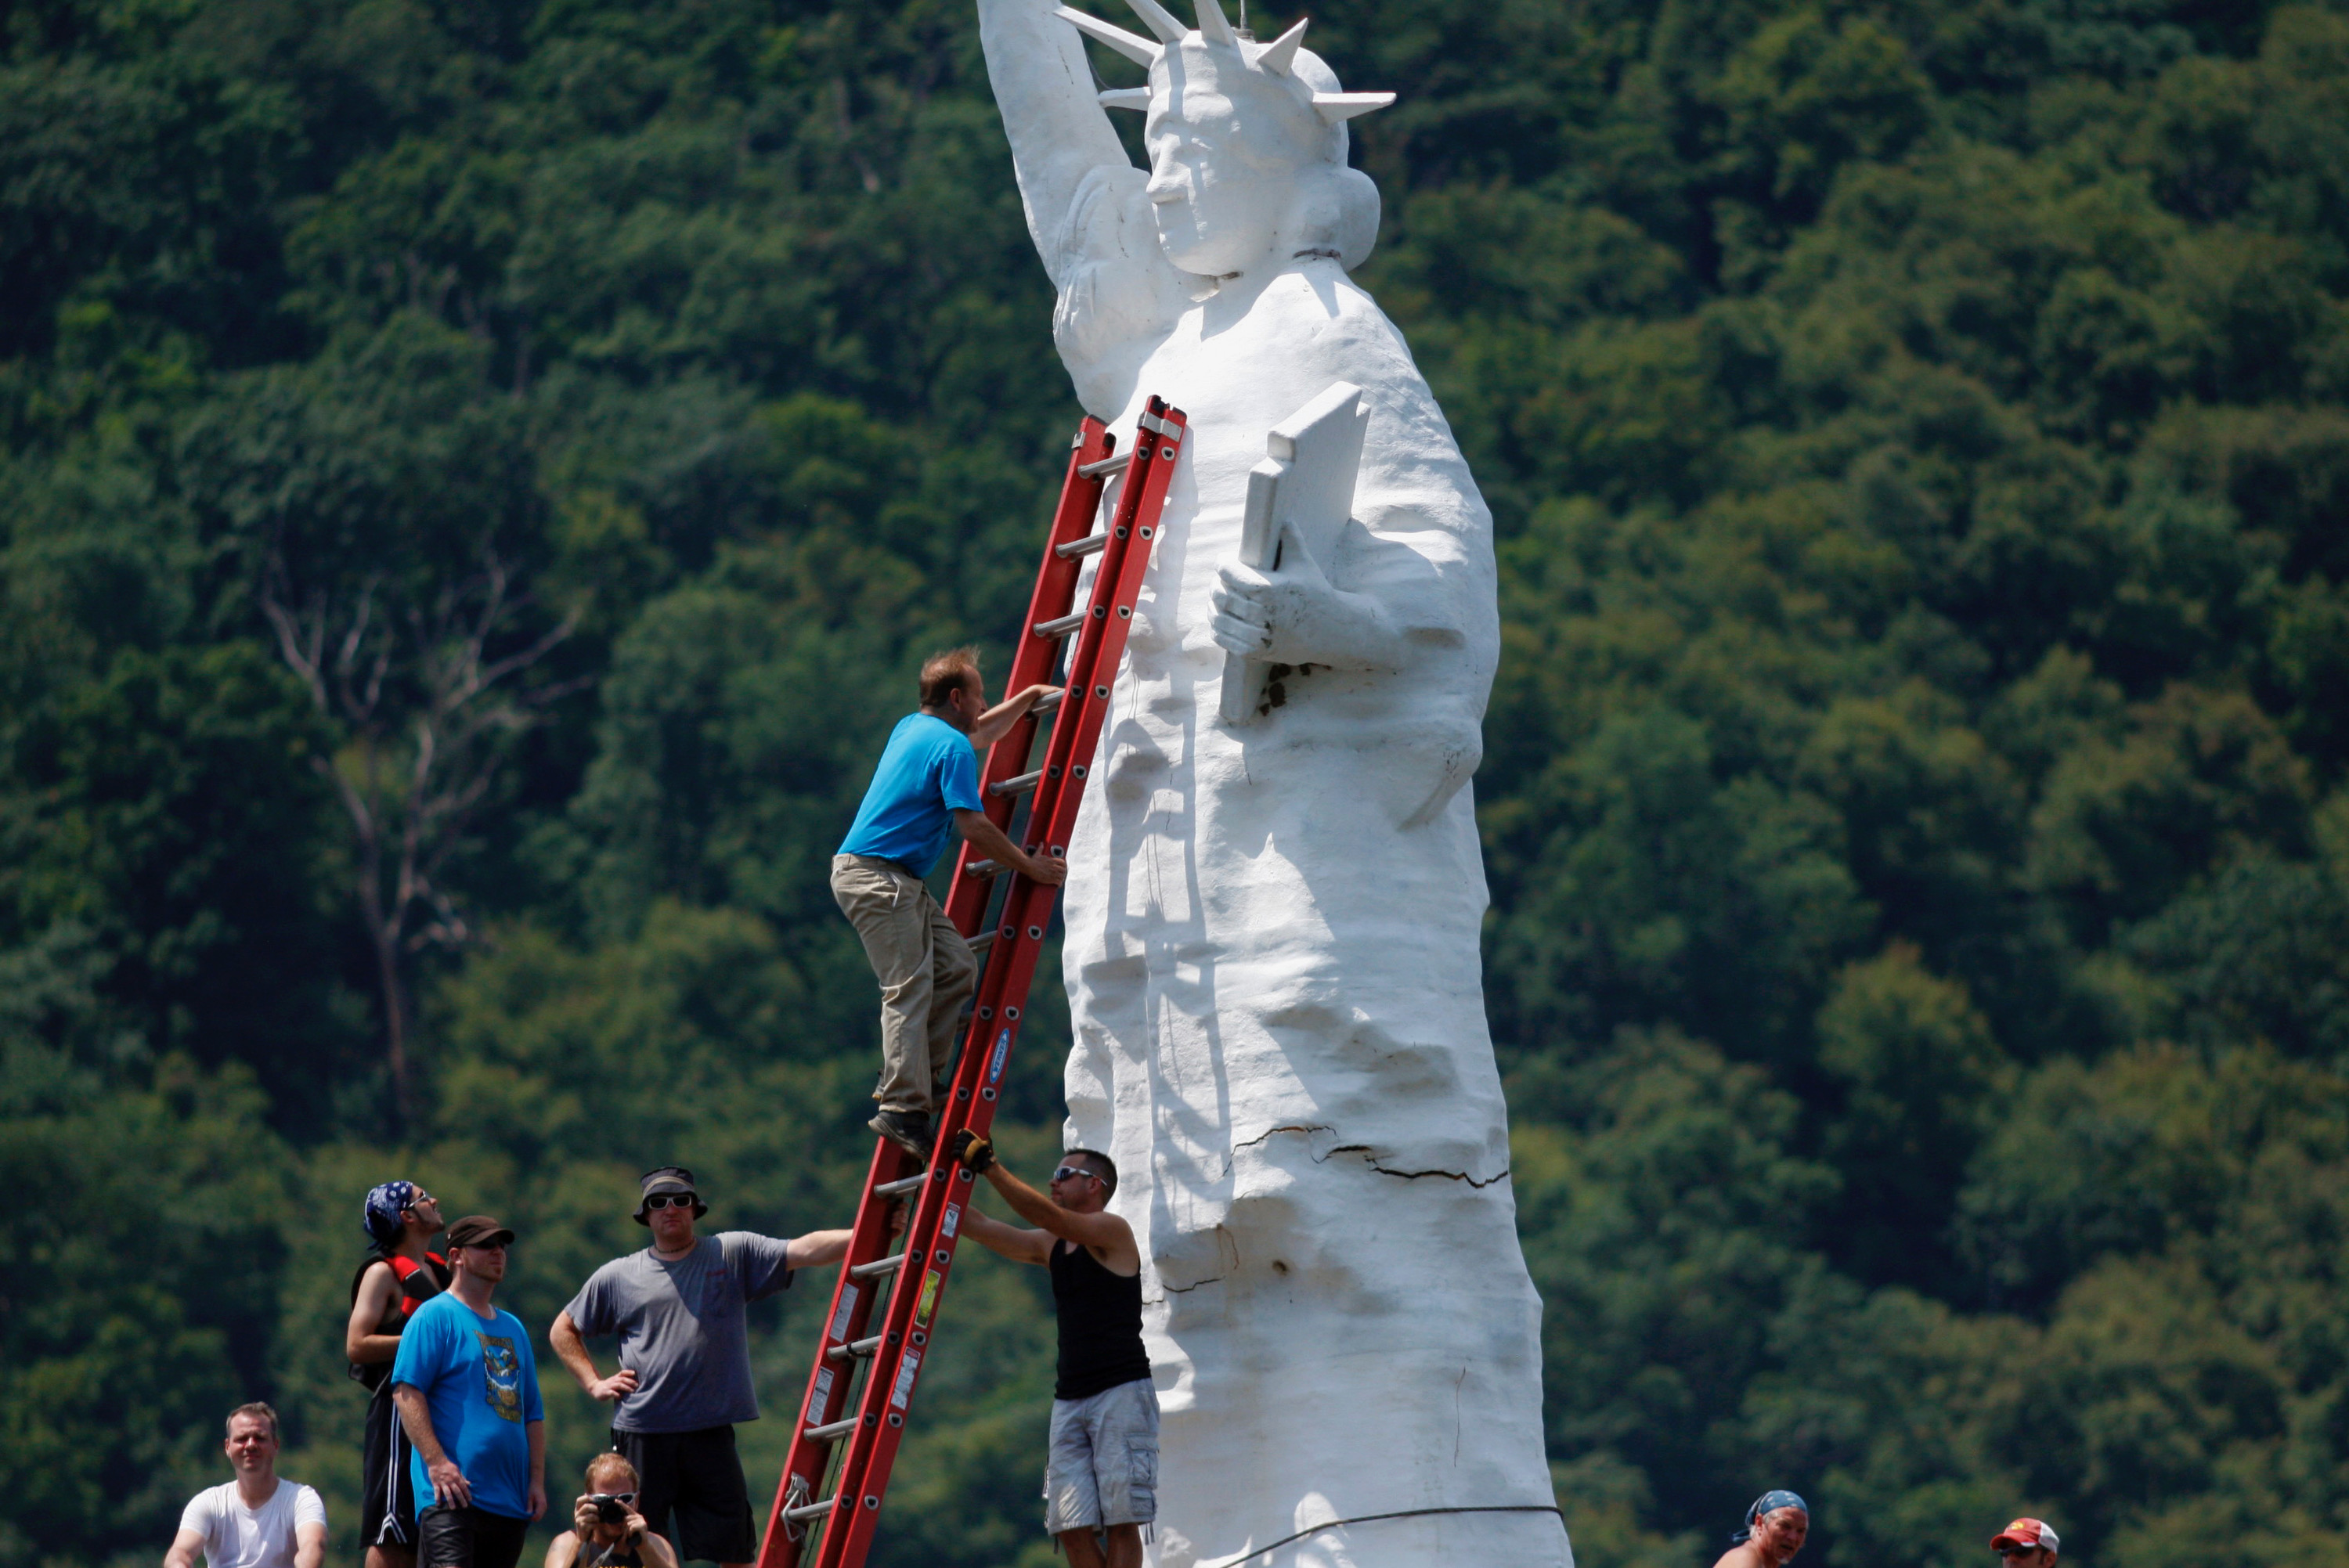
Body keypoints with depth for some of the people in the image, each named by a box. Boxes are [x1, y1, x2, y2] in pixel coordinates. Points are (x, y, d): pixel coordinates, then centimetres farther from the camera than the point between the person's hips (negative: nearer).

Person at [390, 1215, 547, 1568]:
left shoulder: (513, 1327, 23)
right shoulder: (435, 1316, -1)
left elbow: (533, 1413, 25)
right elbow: (406, 1390, -11)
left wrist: (537, 1480, 14)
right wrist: (436, 1462, -20)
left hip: (510, 1500, 8)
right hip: (453, 1497, -8)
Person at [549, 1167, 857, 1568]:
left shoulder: (733, 1254, 7)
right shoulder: (616, 1278, 10)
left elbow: (806, 1250, -5)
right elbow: (563, 1331, 22)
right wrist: (594, 1383, 9)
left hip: (710, 1434, 0)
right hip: (641, 1436, 0)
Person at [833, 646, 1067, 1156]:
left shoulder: (911, 729, 19)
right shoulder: (952, 748, -11)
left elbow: (978, 732, 40)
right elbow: (974, 828, -14)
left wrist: (1027, 699, 45)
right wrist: (1029, 866, -4)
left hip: (900, 883, 10)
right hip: (878, 879, -10)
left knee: (956, 966, 8)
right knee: (909, 990, -13)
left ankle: (922, 1082, 7)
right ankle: (904, 1110, -18)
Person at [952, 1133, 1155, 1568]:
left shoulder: (1113, 1232, -2)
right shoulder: (1051, 1246, 18)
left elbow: (1048, 1216, -17)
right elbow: (978, 1227, 15)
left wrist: (989, 1168, -19)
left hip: (1122, 1392, -7)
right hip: (1070, 1398, 7)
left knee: (1120, 1523, -11)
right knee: (1072, 1526, -4)